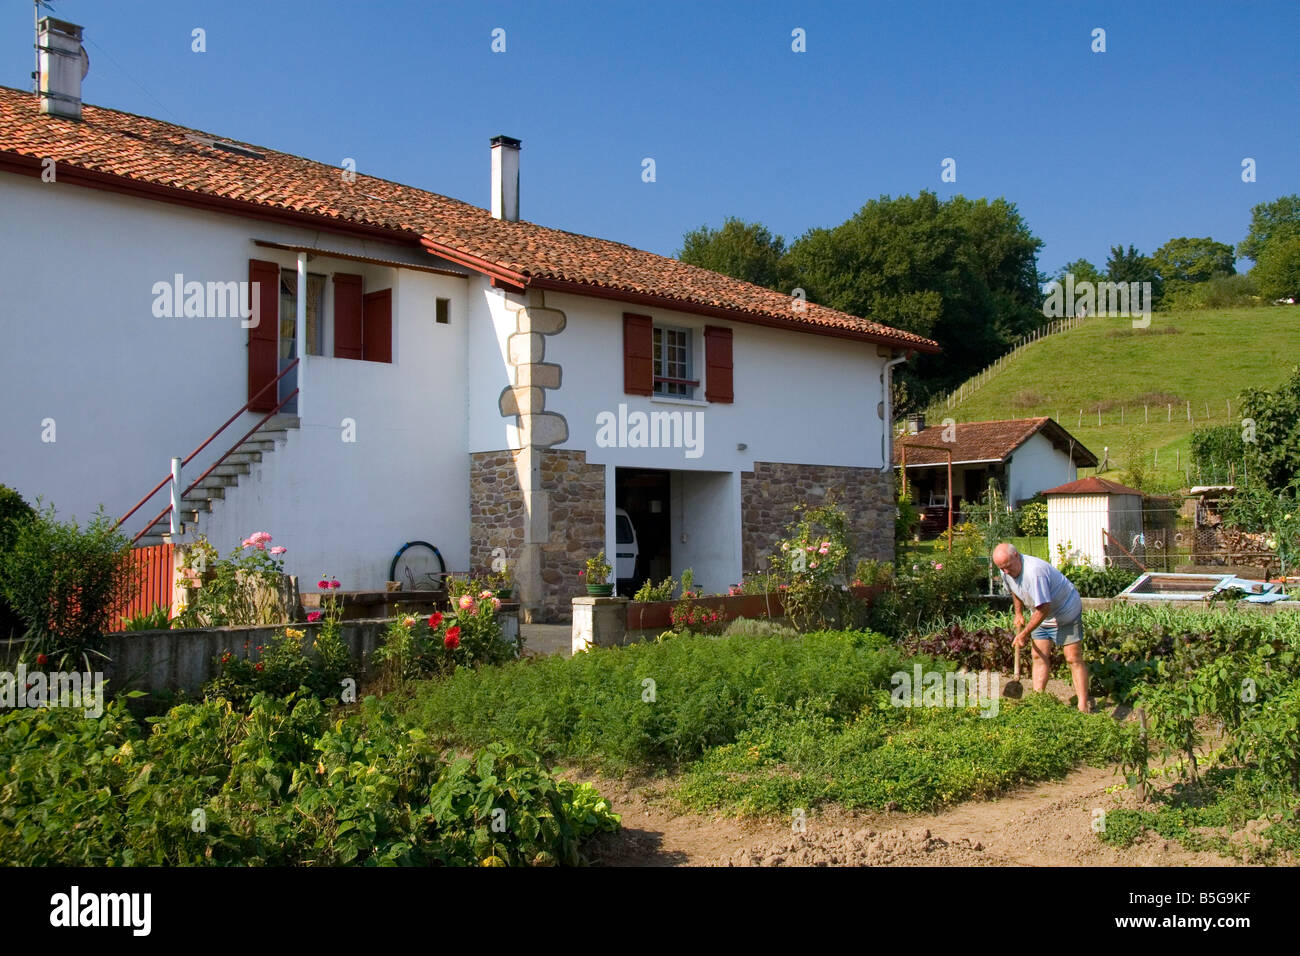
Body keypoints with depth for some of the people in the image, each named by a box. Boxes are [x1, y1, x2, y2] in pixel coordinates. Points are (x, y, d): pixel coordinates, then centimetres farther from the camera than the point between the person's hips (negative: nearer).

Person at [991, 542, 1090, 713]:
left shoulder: (1034, 571, -36)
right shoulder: (1006, 572, -8)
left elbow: (1043, 608, -33)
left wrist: (1024, 634, -26)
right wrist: (1019, 614, 16)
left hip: (1066, 612, -8)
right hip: (1044, 616, 8)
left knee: (1074, 659, -9)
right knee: (1039, 656, 3)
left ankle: (1083, 704, -7)